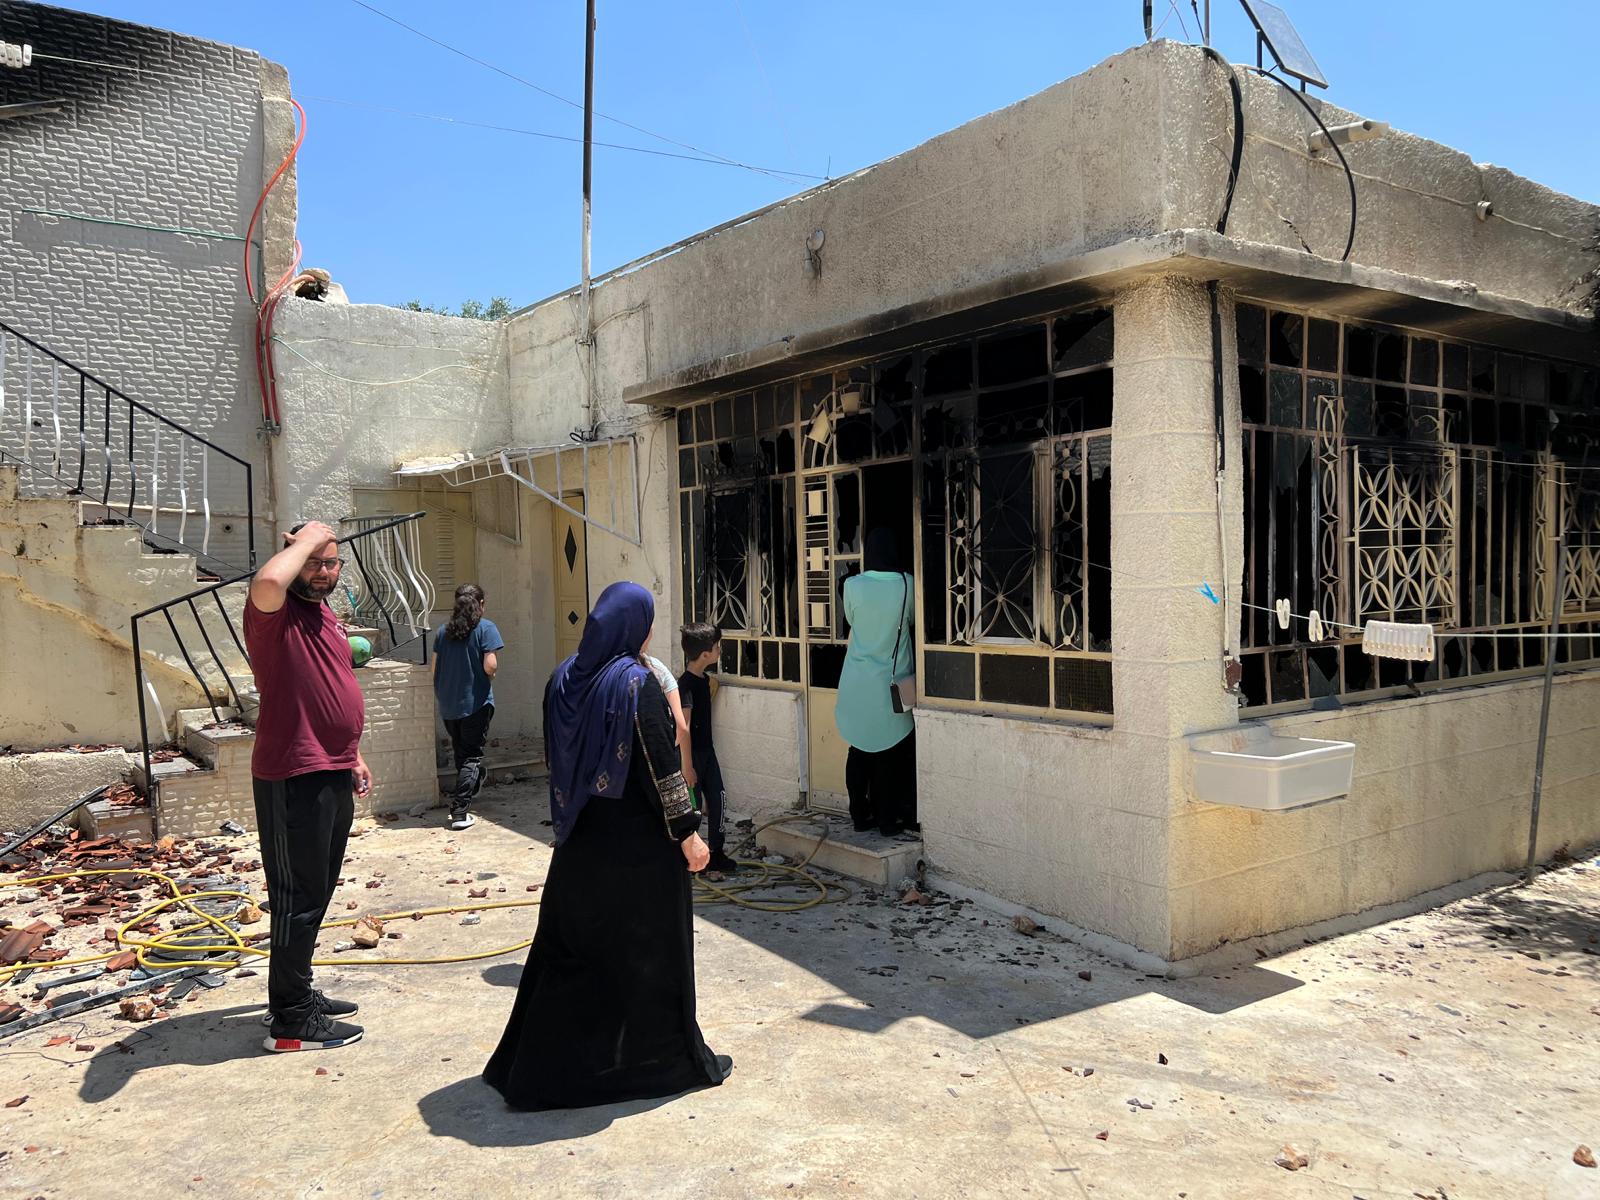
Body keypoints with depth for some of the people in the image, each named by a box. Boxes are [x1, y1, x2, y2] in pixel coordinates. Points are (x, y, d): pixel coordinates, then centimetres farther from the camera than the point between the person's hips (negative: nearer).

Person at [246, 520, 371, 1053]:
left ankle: (296, 993, 32)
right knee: (300, 897, -3)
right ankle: (291, 1020, 7)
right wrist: (304, 540, -21)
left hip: (333, 775, 9)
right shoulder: (275, 612, -11)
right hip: (294, 776, -9)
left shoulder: (327, 617, 16)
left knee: (316, 893, 18)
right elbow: (268, 581, -38)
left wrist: (352, 755, 23)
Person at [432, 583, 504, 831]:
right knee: (472, 756, 2)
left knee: (461, 754, 20)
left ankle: (460, 805, 33)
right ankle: (459, 811, -6)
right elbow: (490, 666, -18)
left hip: (448, 705, 5)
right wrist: (490, 677, 3)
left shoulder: (443, 632, 5)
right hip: (476, 703, -5)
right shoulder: (485, 628, -10)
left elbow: (435, 669, 7)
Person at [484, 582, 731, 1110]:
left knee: (570, 943, 17)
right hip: (638, 841, -7)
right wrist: (687, 831, -12)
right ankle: (660, 1057, 20)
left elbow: (554, 757, 12)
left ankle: (538, 1064, 28)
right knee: (645, 947, 6)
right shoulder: (635, 681, -18)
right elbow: (661, 762, -19)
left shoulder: (563, 678, 3)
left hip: (580, 838, 7)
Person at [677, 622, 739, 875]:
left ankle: (717, 853, 17)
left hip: (707, 751, 8)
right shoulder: (686, 684, -22)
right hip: (692, 754, -8)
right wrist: (687, 766, -24)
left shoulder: (704, 679, 6)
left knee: (717, 798, 8)